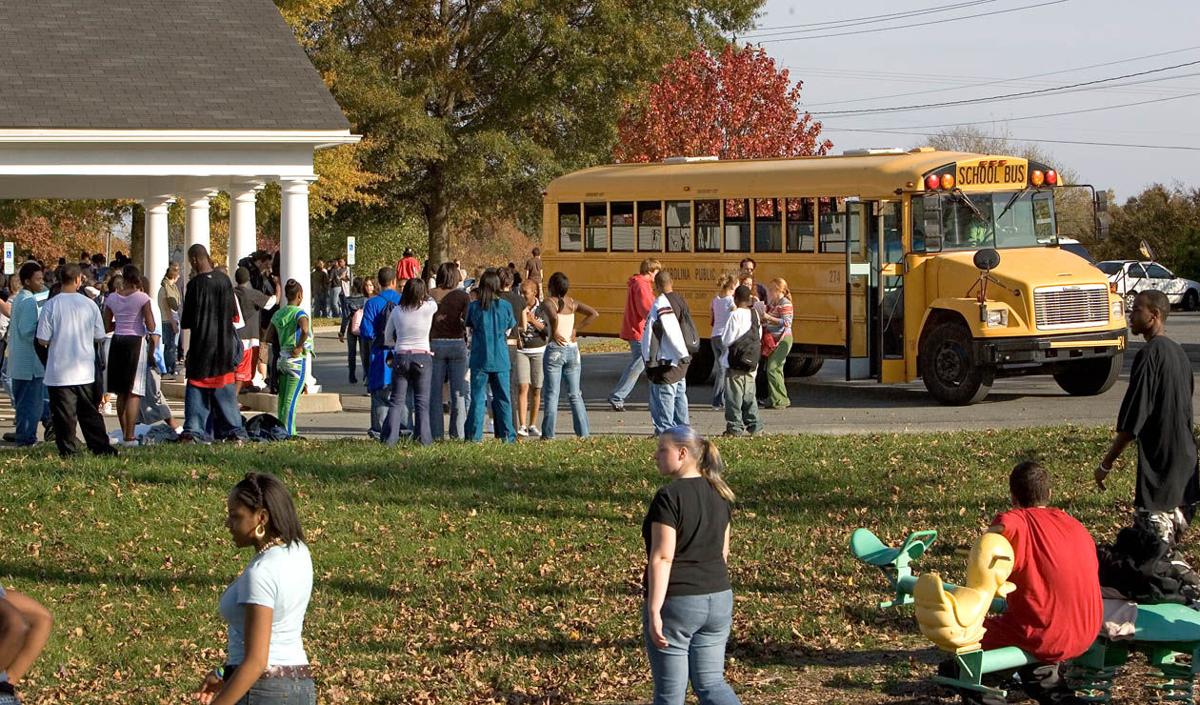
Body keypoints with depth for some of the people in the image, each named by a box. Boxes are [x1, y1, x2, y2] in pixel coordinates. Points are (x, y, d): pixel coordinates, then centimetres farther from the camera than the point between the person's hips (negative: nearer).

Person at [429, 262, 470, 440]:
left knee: (434, 392, 6)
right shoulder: (463, 296, -2)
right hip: (457, 344, 0)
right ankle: (458, 433, 2)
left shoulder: (430, 295, -1)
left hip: (435, 343, 0)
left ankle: (435, 433, 4)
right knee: (458, 392, 5)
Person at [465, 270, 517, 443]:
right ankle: (507, 435, 7)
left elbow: (469, 326, 7)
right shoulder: (505, 306, -5)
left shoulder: (473, 306, -6)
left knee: (477, 398, 4)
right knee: (503, 398, 7)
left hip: (479, 358, -1)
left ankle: (474, 435, 2)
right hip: (500, 358, 1)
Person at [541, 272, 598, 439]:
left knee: (551, 394, 0)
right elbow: (594, 314, -1)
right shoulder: (572, 303, 7)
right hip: (573, 350, 5)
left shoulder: (548, 303, -8)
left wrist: (554, 333, -14)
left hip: (555, 350, -5)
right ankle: (583, 433, 7)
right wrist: (576, 328, 3)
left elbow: (553, 316, -29)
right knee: (575, 394, 10)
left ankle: (548, 434, -2)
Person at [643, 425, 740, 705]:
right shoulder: (718, 494, 8)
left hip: (676, 602, -7)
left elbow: (662, 557, -20)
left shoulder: (669, 496, -15)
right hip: (718, 598, 7)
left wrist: (654, 611, -20)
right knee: (711, 682, 12)